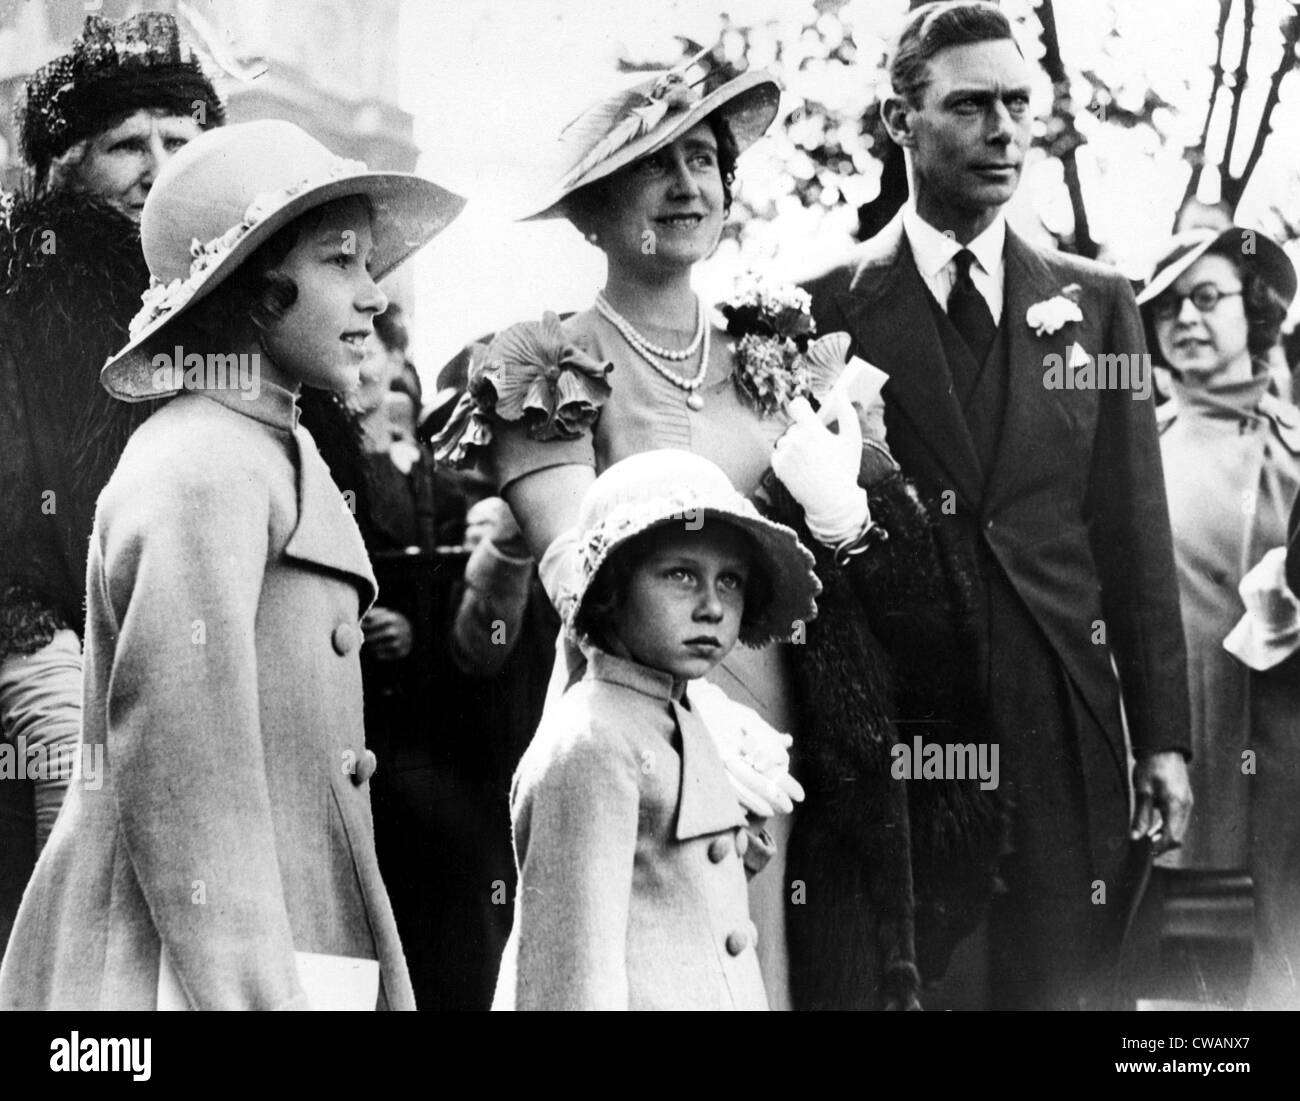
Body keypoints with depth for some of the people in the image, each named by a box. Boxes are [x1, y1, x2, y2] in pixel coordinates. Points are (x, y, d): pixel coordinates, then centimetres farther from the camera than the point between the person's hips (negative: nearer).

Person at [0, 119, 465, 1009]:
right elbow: (180, 772, -17)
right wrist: (253, 992, -20)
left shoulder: (270, 454, 18)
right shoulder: (201, 475, -11)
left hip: (282, 955, 9)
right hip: (193, 969, -9)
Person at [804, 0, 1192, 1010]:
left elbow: (1135, 537, 9)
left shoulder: (1096, 303, 10)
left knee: (1058, 984, 3)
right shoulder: (827, 312, 2)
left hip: (1063, 728, 2)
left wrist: (1163, 736, 5)